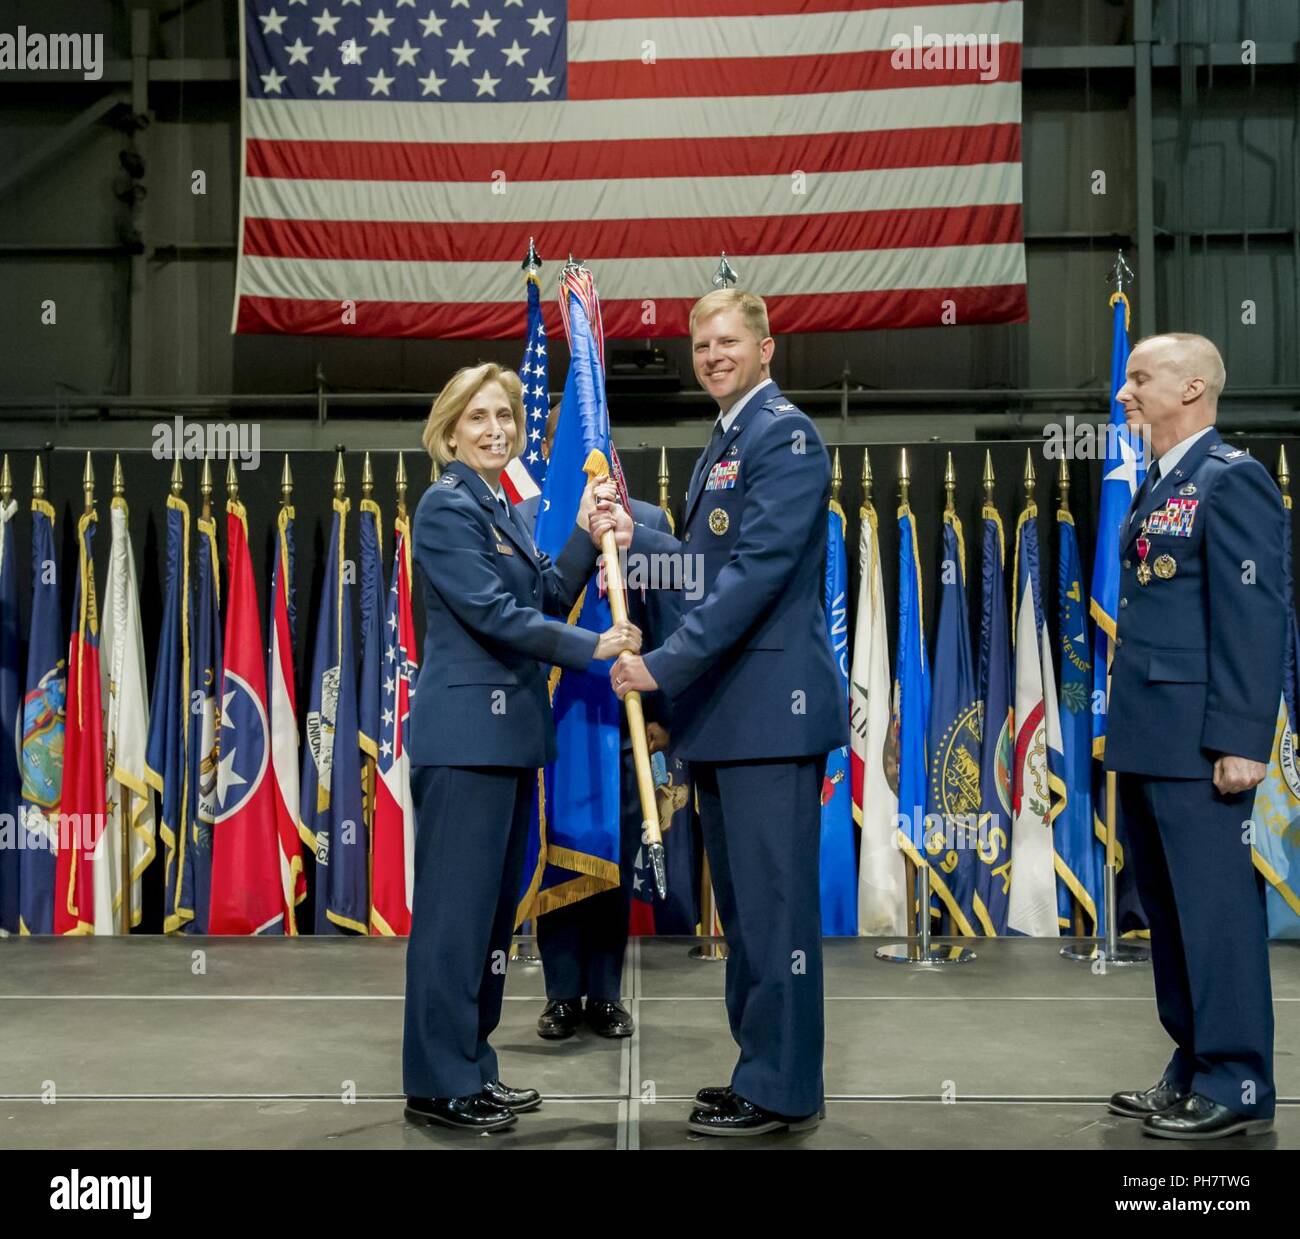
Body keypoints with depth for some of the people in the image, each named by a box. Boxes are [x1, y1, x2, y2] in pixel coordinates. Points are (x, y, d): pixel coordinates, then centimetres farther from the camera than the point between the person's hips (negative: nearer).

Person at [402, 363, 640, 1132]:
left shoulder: (506, 509, 18)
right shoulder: (448, 507, -10)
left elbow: (547, 601, 12)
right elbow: (494, 613, -17)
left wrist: (587, 537, 3)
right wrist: (594, 648, -16)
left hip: (509, 729, 9)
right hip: (465, 731, -9)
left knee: (495, 905, 13)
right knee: (457, 907, -5)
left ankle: (471, 1067, 22)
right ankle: (437, 1085, 3)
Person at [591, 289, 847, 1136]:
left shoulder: (785, 434, -11)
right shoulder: (724, 444, 19)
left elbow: (758, 569, -19)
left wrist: (666, 666, -19)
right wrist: (634, 537, 6)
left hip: (773, 704, -10)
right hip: (724, 712, 10)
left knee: (775, 900, -3)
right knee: (741, 902, 15)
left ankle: (783, 1089, 6)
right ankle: (763, 1067, 26)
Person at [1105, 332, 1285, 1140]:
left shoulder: (1231, 478, -9)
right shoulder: (1158, 487, 17)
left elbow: (1257, 614, -16)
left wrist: (1242, 740, -20)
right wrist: (1128, 730, 16)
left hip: (1198, 742, -9)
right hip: (1149, 740, 9)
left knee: (1216, 909, -2)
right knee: (1170, 911, 14)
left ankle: (1237, 1088, 7)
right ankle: (1195, 1070, 24)